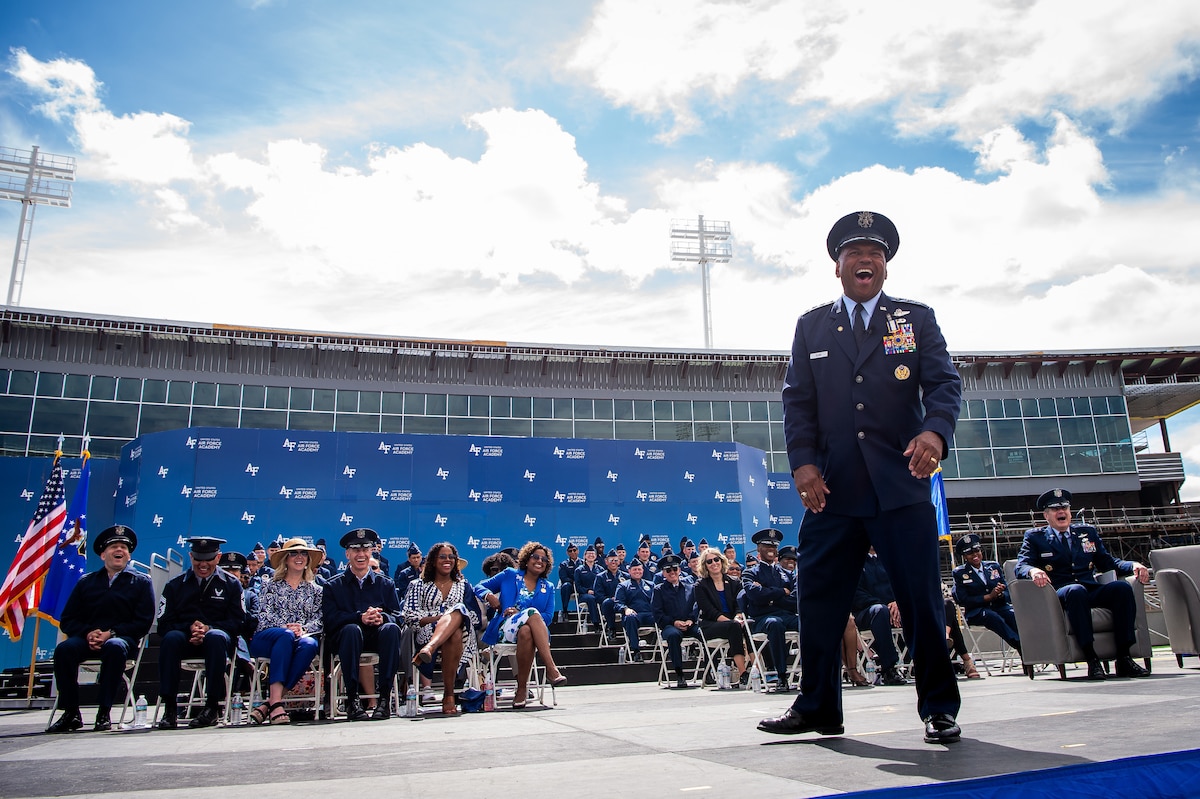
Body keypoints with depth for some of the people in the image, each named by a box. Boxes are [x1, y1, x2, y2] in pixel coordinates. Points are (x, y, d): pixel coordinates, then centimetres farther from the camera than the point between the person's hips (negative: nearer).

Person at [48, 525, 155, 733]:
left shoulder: (141, 582, 12)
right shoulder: (86, 581, 19)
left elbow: (143, 622, 1)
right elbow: (67, 620, 12)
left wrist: (111, 633, -14)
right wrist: (88, 633, -10)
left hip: (122, 638, -3)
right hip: (87, 638, 3)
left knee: (115, 647, -37)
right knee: (64, 648, -29)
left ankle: (104, 713, -29)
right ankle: (71, 713, -21)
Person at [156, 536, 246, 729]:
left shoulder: (231, 584, 11)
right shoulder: (175, 585, 15)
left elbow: (238, 622, 1)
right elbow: (164, 625, 4)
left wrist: (209, 628, -17)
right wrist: (190, 628, -16)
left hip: (218, 638, -1)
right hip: (186, 640, 2)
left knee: (216, 636, -37)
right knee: (171, 638, -33)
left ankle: (212, 706, -33)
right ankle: (169, 708, -31)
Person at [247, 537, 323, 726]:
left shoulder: (315, 590, 21)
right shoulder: (271, 586, 17)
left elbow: (319, 620, 7)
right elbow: (264, 615, 1)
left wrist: (303, 629, -15)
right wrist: (286, 627, -17)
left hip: (303, 637, 1)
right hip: (267, 638, -1)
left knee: (309, 644, -35)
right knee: (286, 635, -37)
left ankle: (267, 704, -37)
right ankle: (275, 702, -46)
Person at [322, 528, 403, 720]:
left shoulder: (386, 583, 18)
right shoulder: (333, 585, 13)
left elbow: (397, 616, 5)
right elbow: (331, 619, -3)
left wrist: (382, 618, -19)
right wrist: (361, 617, -20)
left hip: (378, 637, 1)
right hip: (345, 638, -1)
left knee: (391, 629, -33)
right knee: (351, 629, -36)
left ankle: (385, 697, -30)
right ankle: (352, 699, -33)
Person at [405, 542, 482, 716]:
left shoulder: (463, 585, 26)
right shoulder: (418, 585, 20)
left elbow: (474, 615, 12)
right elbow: (410, 616, 4)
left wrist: (451, 617, -10)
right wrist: (438, 618, -13)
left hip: (462, 633, 1)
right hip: (428, 633, -1)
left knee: (457, 611, -36)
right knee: (454, 636, -39)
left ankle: (430, 649, -60)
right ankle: (449, 695, -45)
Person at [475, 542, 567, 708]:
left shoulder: (548, 588, 21)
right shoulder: (510, 575, 16)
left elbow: (548, 616, 7)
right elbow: (480, 587, 16)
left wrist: (519, 613, -8)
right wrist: (489, 595, -9)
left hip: (530, 629, 2)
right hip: (504, 629, -2)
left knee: (526, 632, -38)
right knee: (532, 612, -35)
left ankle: (522, 688, -33)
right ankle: (551, 668, -41)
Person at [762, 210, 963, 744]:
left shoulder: (916, 319, 11)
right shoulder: (811, 327, 14)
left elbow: (945, 383, 0)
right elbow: (797, 400, 7)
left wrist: (935, 431, -22)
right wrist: (803, 462, -7)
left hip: (900, 485, -1)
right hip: (831, 488, 2)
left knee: (921, 599, 1)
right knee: (819, 598, 5)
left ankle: (939, 710, 18)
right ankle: (817, 709, 19)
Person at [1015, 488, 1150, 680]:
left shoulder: (1088, 532, 24)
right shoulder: (1034, 537, 13)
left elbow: (1107, 562, 20)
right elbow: (1021, 566, 0)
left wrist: (1133, 565, -1)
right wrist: (1033, 571, -25)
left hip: (1092, 590, 4)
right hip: (1059, 593, -4)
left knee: (1122, 587, -27)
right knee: (1076, 590, -38)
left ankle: (1124, 658, -26)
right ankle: (1092, 659, -38)